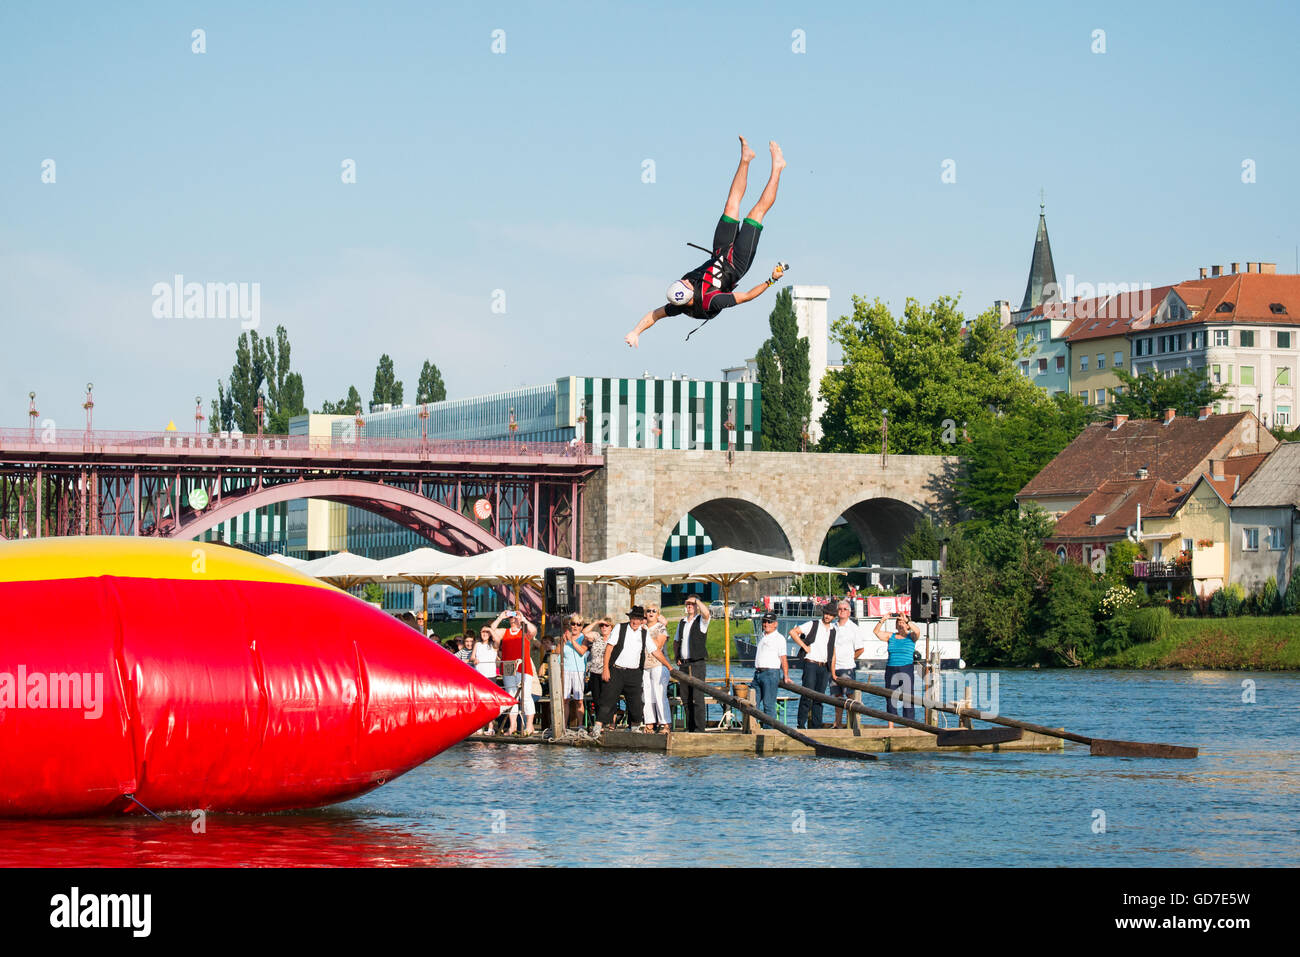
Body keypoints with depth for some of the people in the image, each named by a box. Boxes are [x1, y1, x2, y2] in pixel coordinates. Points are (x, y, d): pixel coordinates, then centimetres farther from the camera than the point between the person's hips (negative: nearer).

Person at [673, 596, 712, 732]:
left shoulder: (701, 621, -1)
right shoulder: (682, 623, 18)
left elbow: (706, 613, -26)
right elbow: (676, 642, 28)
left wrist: (697, 600, -14)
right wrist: (677, 657, 13)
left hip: (698, 663, -6)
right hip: (684, 664, 6)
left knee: (698, 697, -11)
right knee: (685, 698, 7)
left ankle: (700, 727, -11)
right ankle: (690, 727, 13)